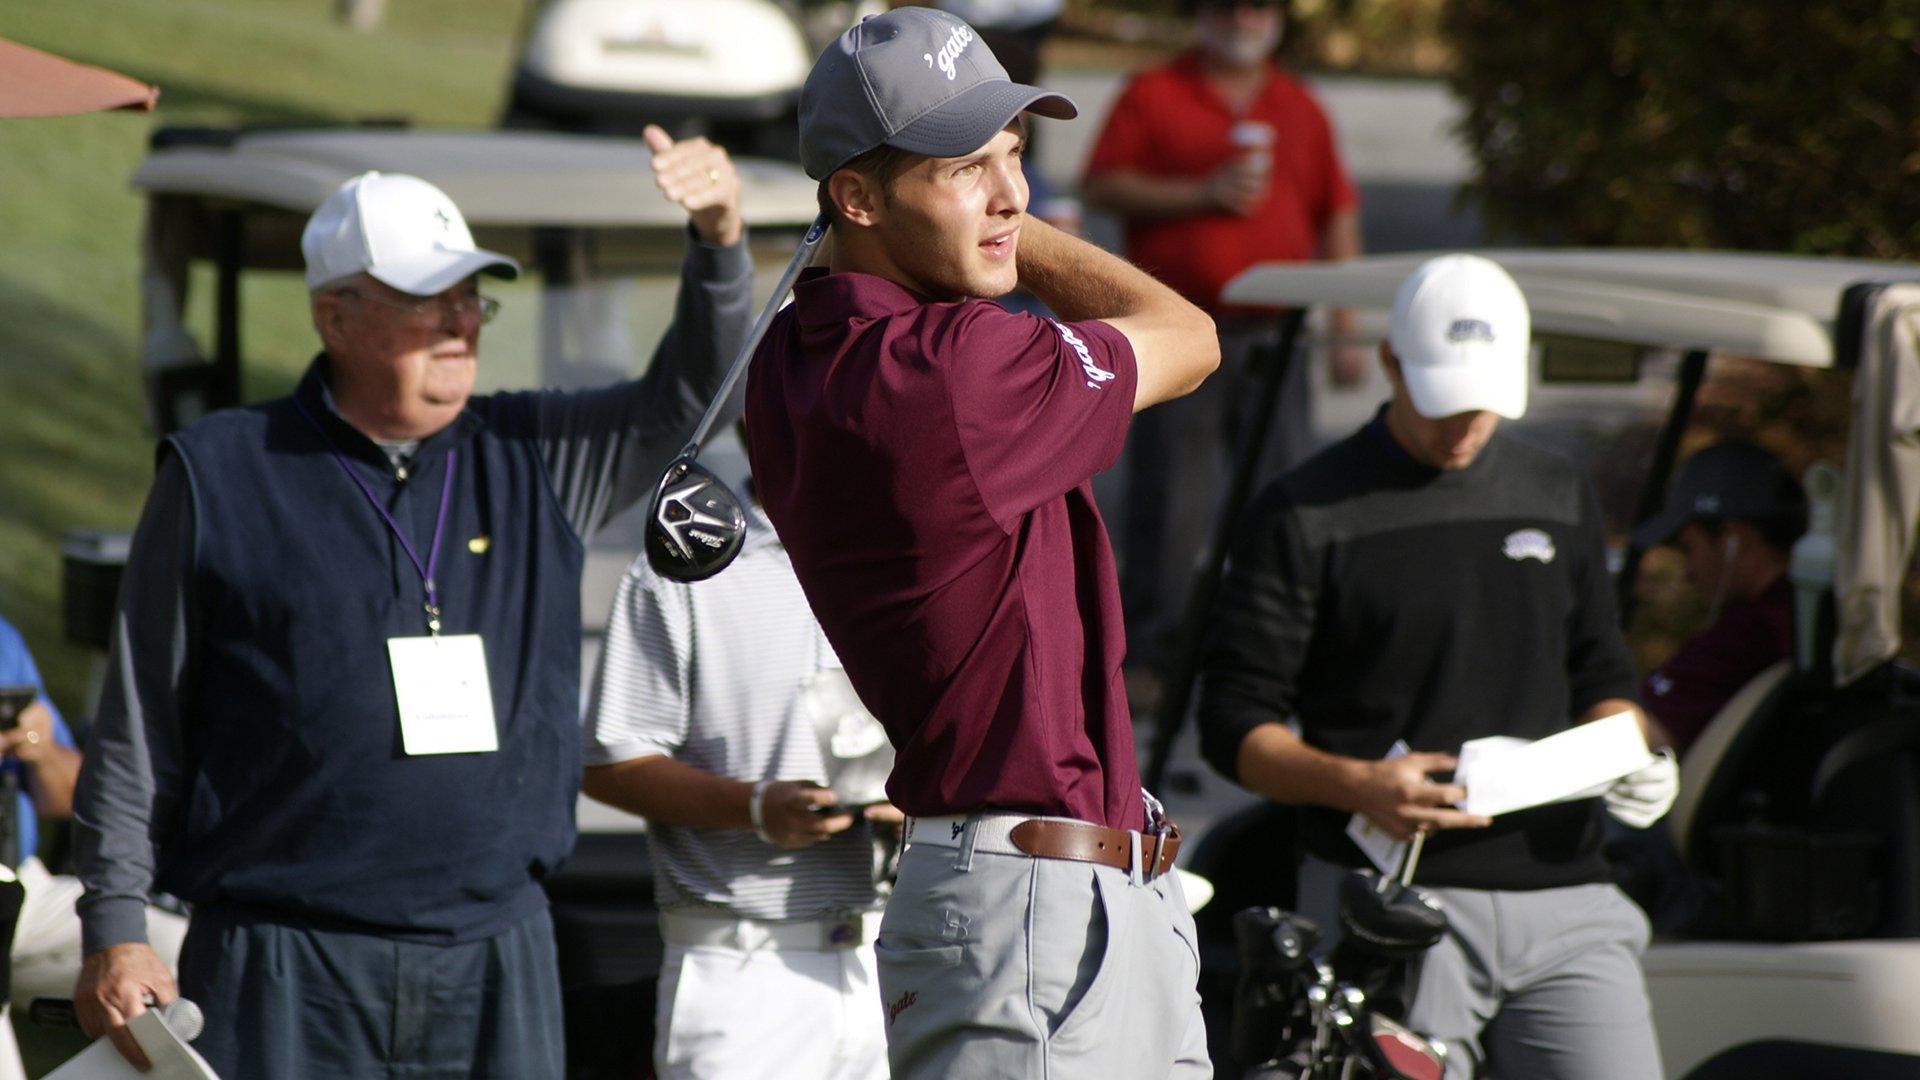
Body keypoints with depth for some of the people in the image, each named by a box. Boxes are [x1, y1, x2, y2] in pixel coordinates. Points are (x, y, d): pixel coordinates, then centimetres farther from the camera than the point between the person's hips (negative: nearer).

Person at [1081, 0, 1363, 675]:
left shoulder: (1300, 110, 16)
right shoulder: (1152, 96, 5)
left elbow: (1337, 220, 16)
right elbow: (1101, 188, -3)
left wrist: (1345, 330, 10)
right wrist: (1202, 194, -12)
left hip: (1270, 335, 3)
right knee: (1173, 492, -3)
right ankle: (1150, 650, 4)